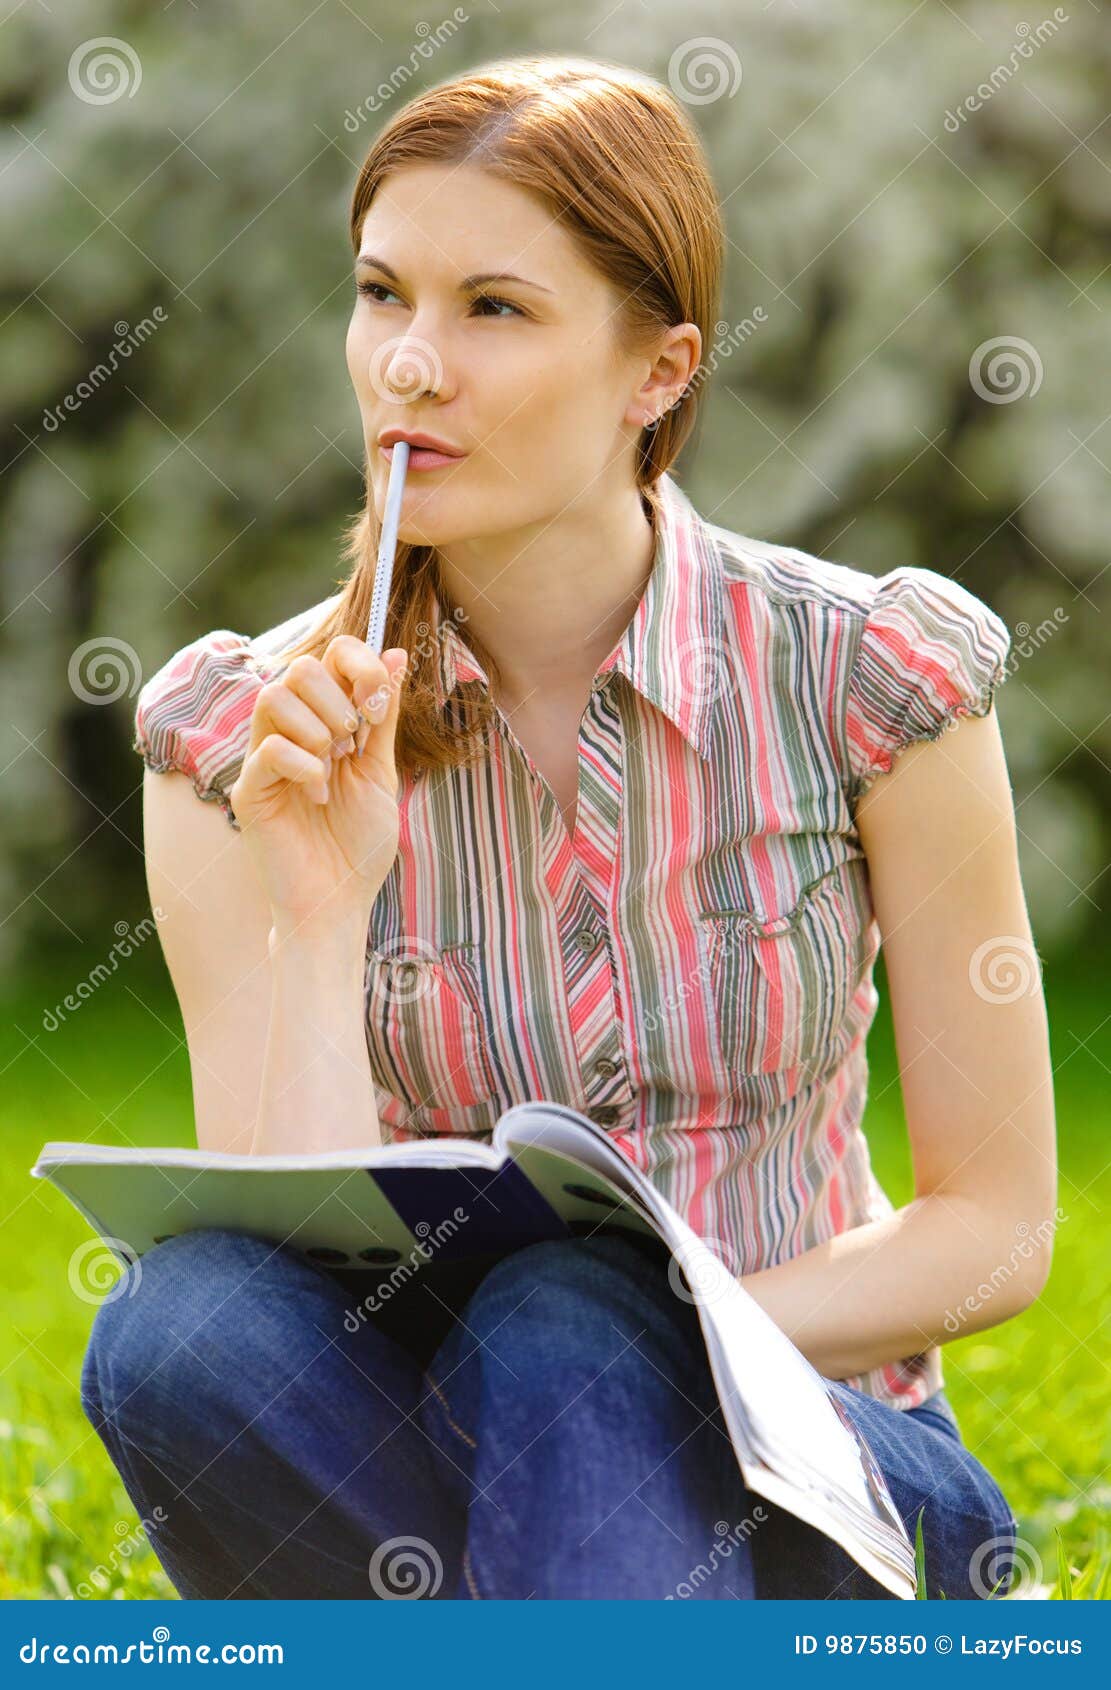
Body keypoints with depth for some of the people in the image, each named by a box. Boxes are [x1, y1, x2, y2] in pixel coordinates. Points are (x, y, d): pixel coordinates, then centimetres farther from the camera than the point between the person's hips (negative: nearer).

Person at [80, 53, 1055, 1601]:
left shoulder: (870, 676, -8)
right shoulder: (248, 737, -4)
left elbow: (992, 1228, -3)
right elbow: (293, 1264, -11)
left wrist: (646, 1334, -17)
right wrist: (319, 916, -23)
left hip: (786, 1476, -2)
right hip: (411, 1449, 2)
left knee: (560, 1320, -34)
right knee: (182, 1321, -31)